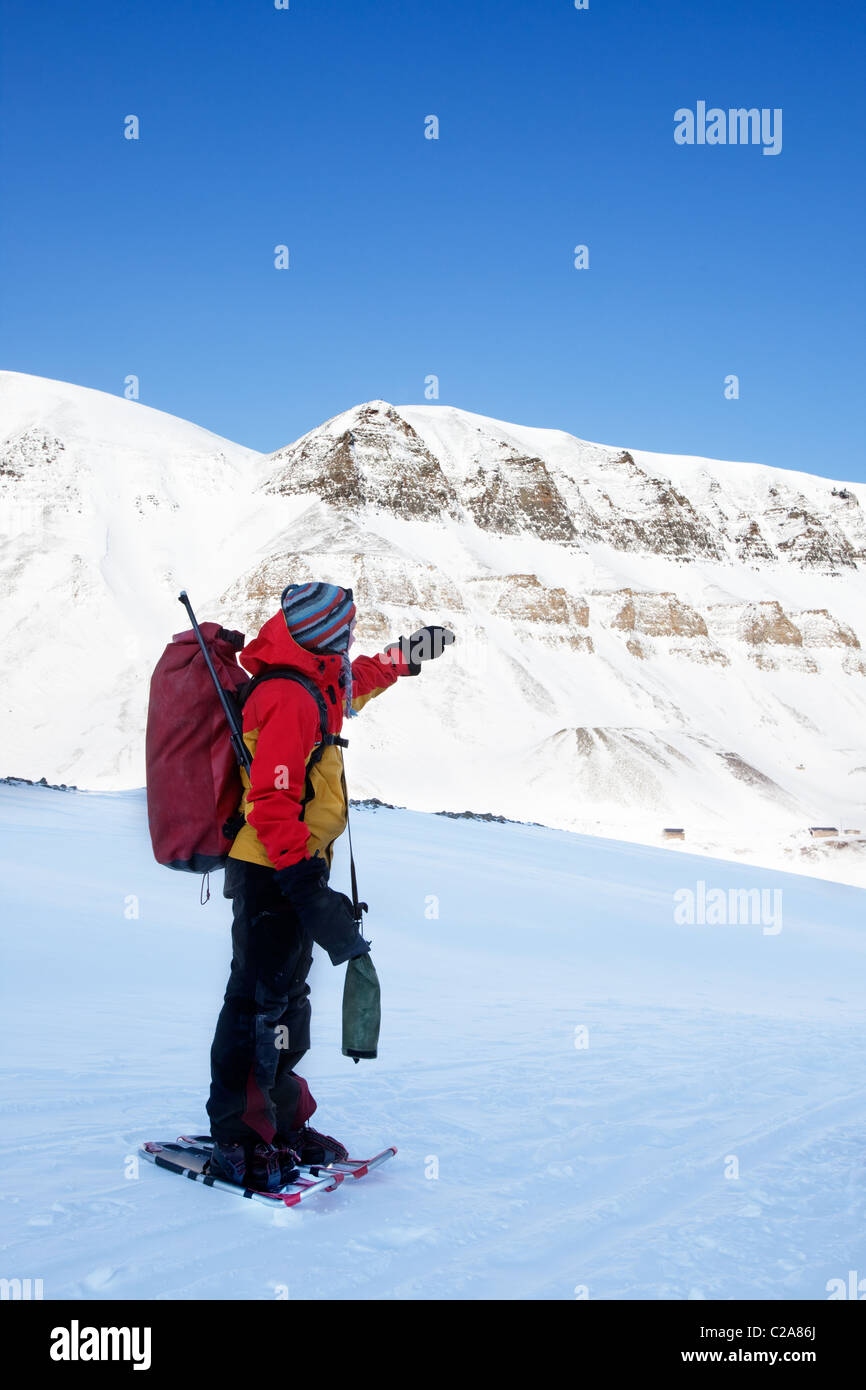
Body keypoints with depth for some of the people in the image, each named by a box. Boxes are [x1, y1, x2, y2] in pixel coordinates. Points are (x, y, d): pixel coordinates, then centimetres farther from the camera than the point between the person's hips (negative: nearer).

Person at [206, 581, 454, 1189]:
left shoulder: (314, 686, 11)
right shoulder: (290, 698, -20)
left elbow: (352, 682, 37)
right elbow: (272, 803, -27)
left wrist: (405, 656, 45)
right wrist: (309, 890, -32)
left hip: (289, 867, 10)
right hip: (273, 871, -10)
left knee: (287, 997, 17)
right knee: (262, 998, -5)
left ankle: (282, 1121, 29)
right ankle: (239, 1140, 3)